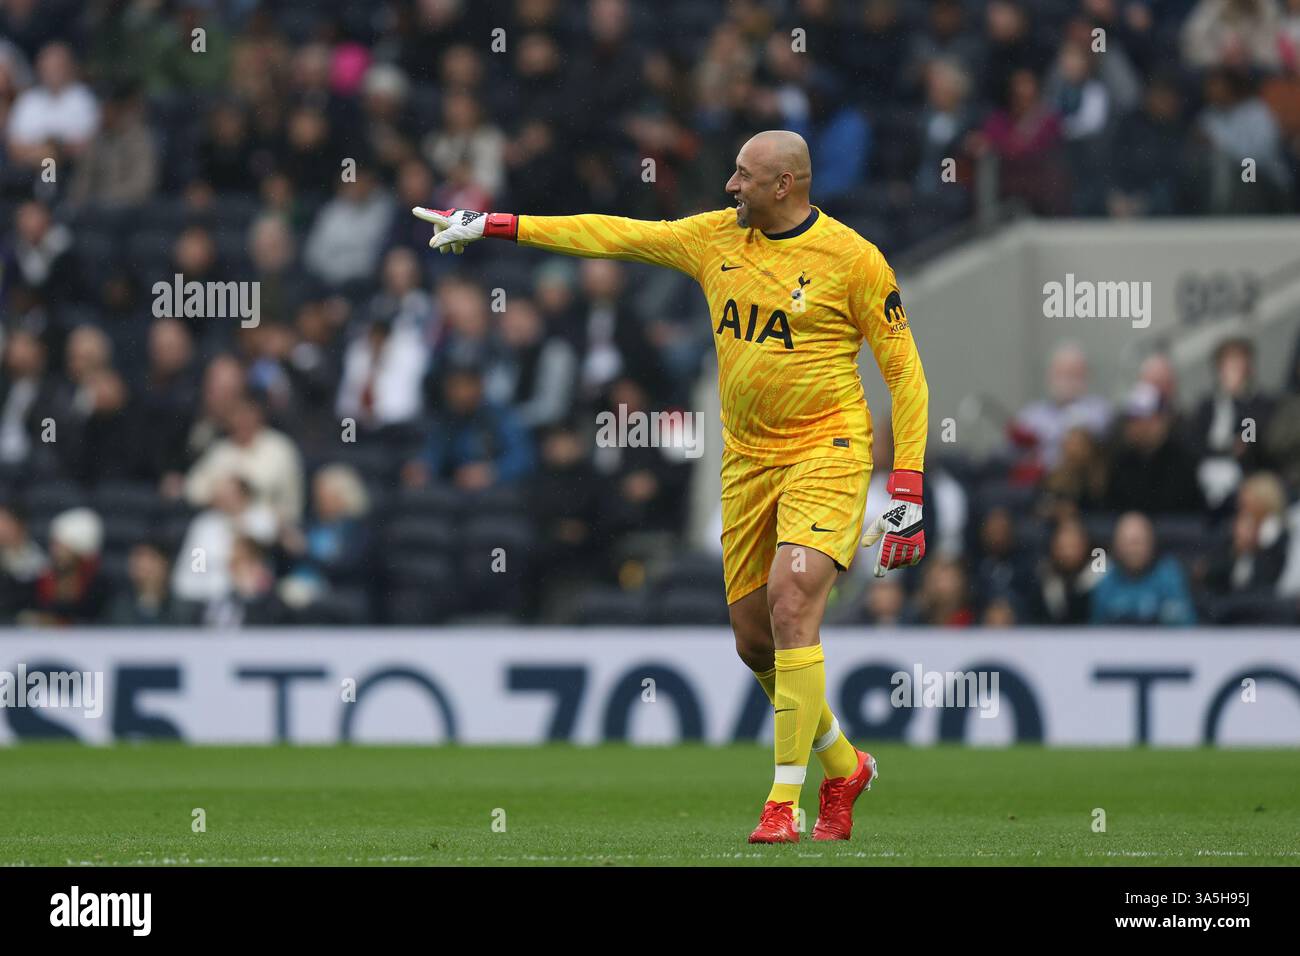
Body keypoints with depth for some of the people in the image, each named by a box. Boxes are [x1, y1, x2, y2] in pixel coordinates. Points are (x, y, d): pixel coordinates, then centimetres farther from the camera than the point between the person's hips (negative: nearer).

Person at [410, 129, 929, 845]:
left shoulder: (852, 259, -8)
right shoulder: (716, 237, 7)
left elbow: (904, 370, -5)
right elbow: (613, 235, 14)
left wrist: (907, 490, -11)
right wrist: (494, 225, 13)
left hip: (826, 450, -6)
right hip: (748, 458, 6)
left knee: (791, 599, -24)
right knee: (754, 639, 6)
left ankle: (784, 799, -19)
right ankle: (842, 767, 29)